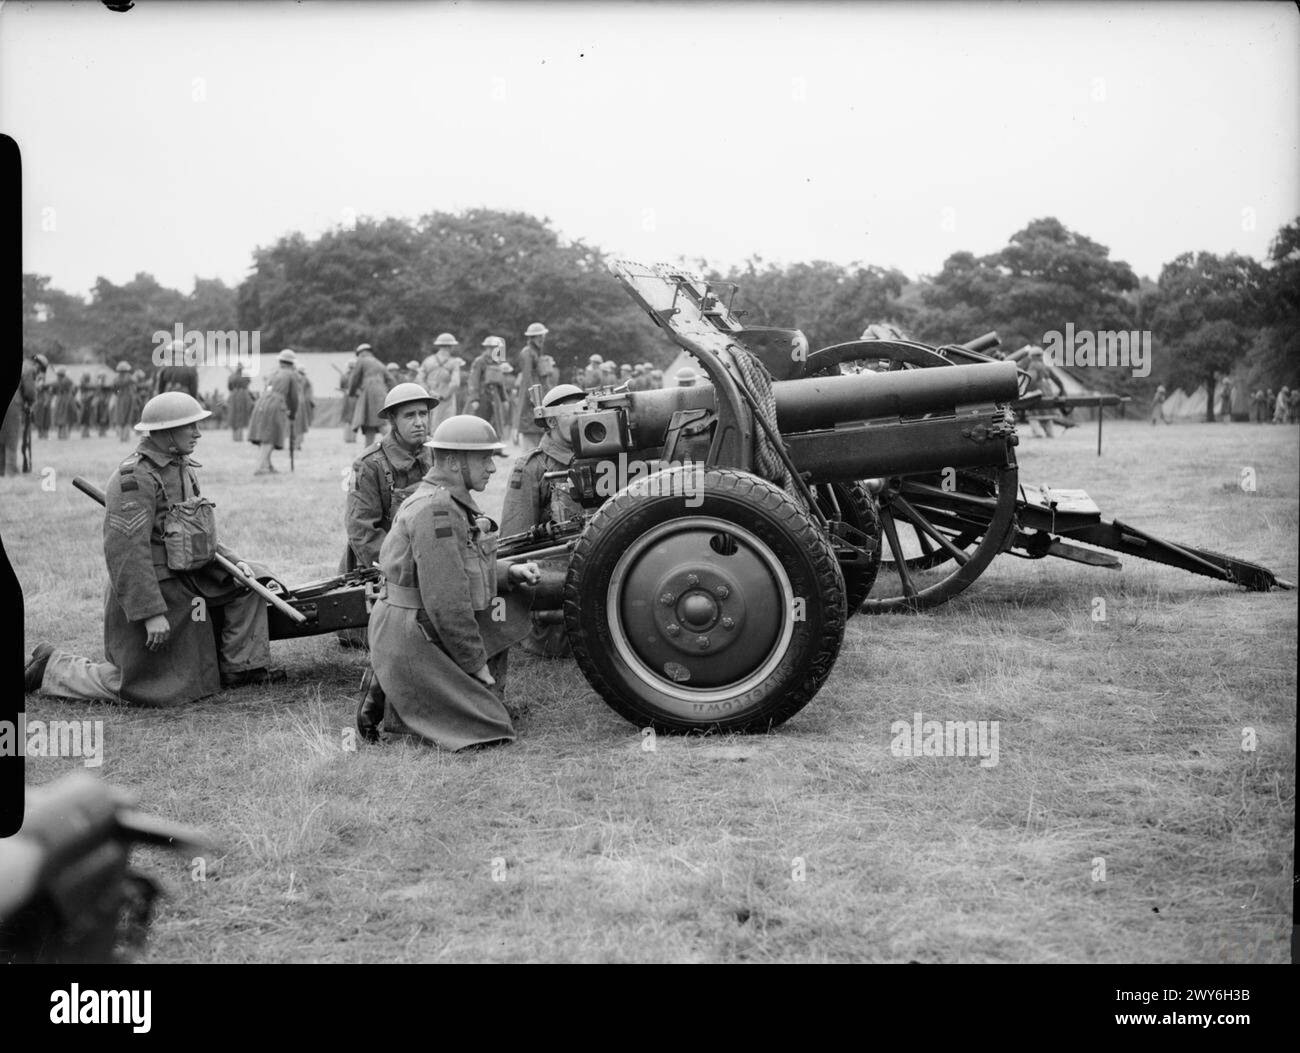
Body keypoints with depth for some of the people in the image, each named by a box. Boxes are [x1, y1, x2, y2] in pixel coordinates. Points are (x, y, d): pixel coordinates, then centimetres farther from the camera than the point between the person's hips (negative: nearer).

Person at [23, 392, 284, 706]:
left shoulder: (180, 469, 9)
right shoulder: (135, 479, -22)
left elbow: (198, 534, 18)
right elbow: (126, 551, -27)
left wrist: (233, 561, 3)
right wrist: (151, 613, -28)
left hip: (186, 580, 9)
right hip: (152, 591, -9)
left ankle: (241, 668, 11)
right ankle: (50, 667, 13)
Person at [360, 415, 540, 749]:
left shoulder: (452, 503, 12)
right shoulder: (435, 510, -22)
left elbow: (466, 568, 21)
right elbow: (445, 602, -24)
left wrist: (512, 572, 3)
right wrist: (476, 663, -15)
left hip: (431, 633, 10)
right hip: (411, 642, -10)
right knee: (489, 732, -10)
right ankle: (388, 708, -1)